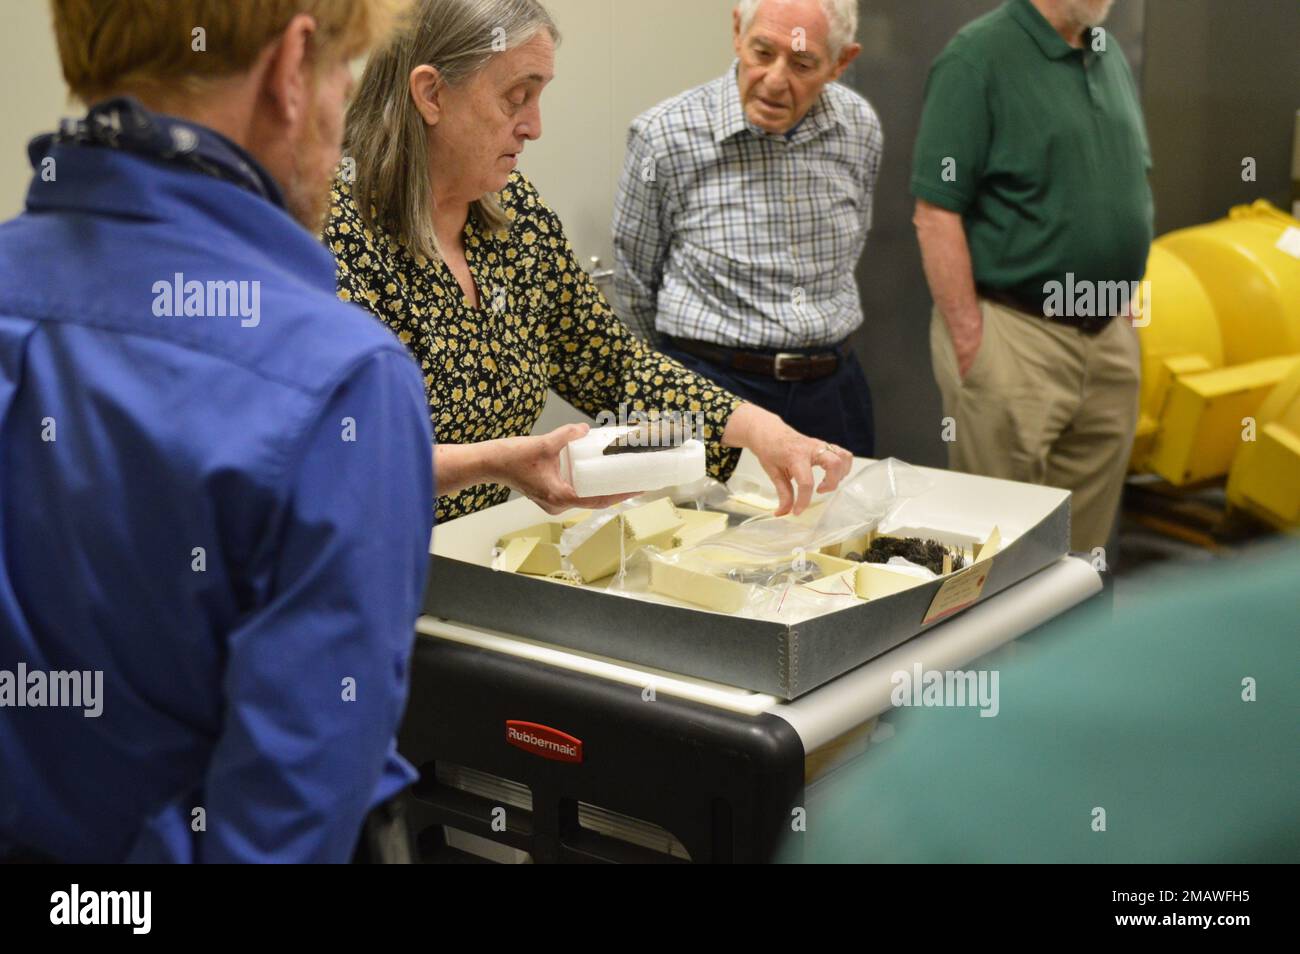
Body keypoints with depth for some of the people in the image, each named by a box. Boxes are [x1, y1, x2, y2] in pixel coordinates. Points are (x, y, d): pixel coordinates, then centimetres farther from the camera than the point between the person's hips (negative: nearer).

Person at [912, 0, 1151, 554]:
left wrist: (1128, 295, 15)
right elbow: (936, 214, -15)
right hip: (1015, 338, -7)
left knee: (1086, 536, 14)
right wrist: (970, 344, -17)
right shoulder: (978, 57, -11)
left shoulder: (1112, 56, 13)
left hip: (1112, 337, 7)